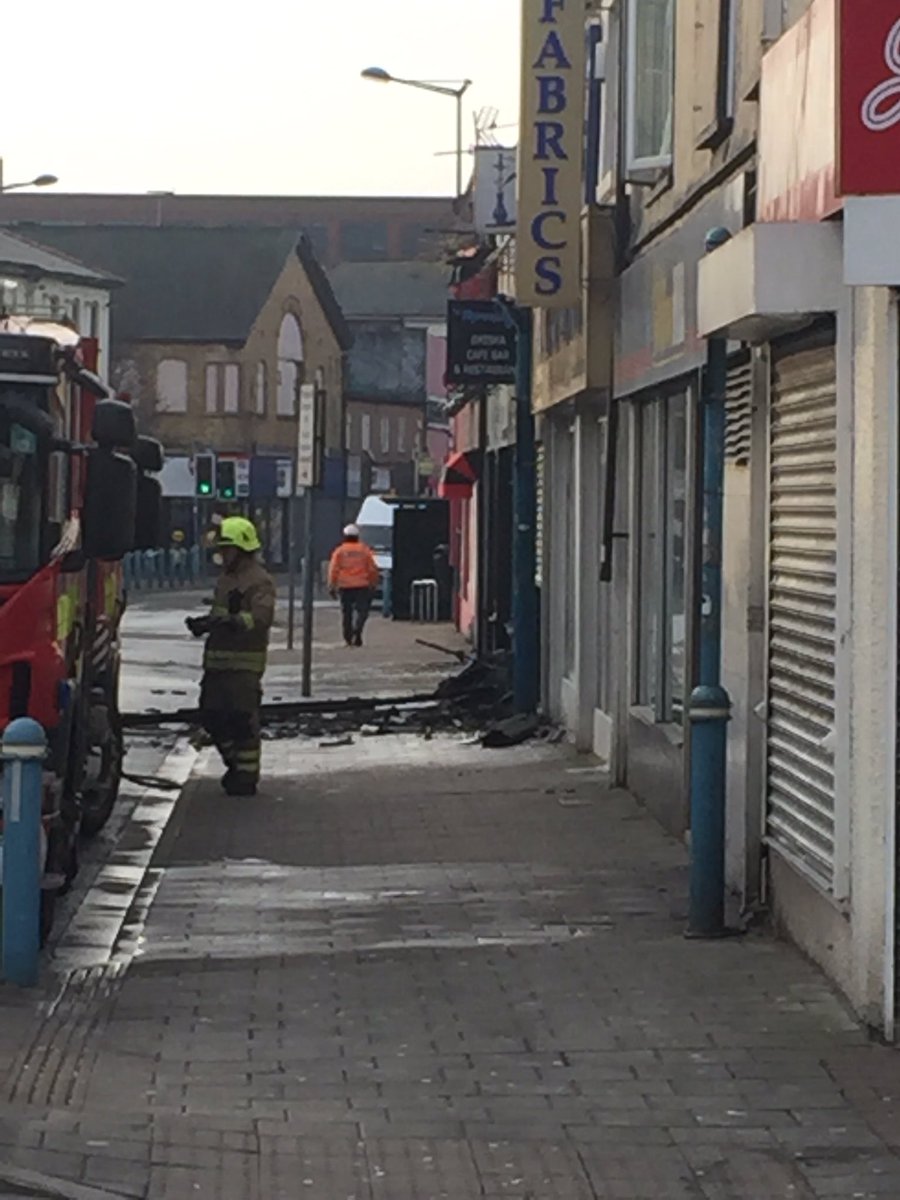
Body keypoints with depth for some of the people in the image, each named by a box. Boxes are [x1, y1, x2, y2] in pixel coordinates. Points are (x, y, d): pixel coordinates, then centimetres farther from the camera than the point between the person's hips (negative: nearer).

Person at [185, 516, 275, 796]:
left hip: (244, 662, -9)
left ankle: (246, 776, 0)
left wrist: (233, 622, -38)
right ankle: (235, 763, 28)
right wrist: (203, 623, 8)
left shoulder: (259, 581, -10)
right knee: (212, 715, 12)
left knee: (242, 718, -7)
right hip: (218, 658, 9)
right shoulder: (225, 577, 19)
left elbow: (262, 617, -24)